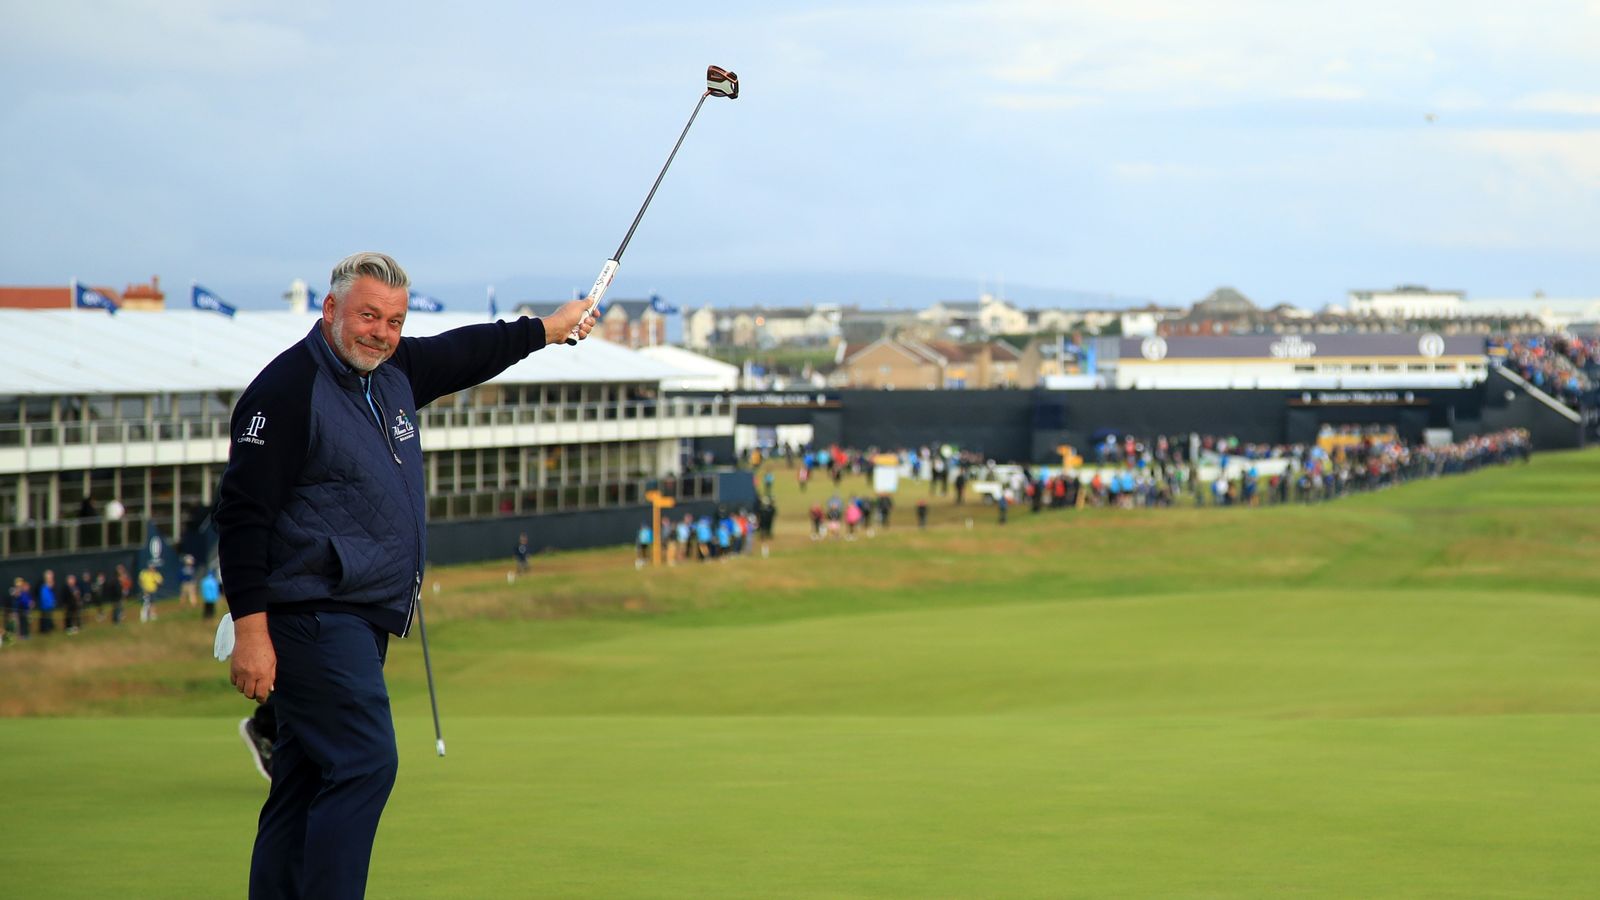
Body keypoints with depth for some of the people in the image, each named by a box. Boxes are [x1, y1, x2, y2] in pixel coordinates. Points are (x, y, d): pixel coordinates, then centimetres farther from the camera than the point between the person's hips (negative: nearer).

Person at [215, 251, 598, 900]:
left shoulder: (395, 371, 12)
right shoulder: (287, 389, -13)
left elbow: (464, 353, 33)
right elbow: (242, 512, -16)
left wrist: (548, 328, 43)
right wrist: (250, 630, -21)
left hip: (363, 620, 9)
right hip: (313, 618, -9)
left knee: (306, 782, 9)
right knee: (365, 766, -16)